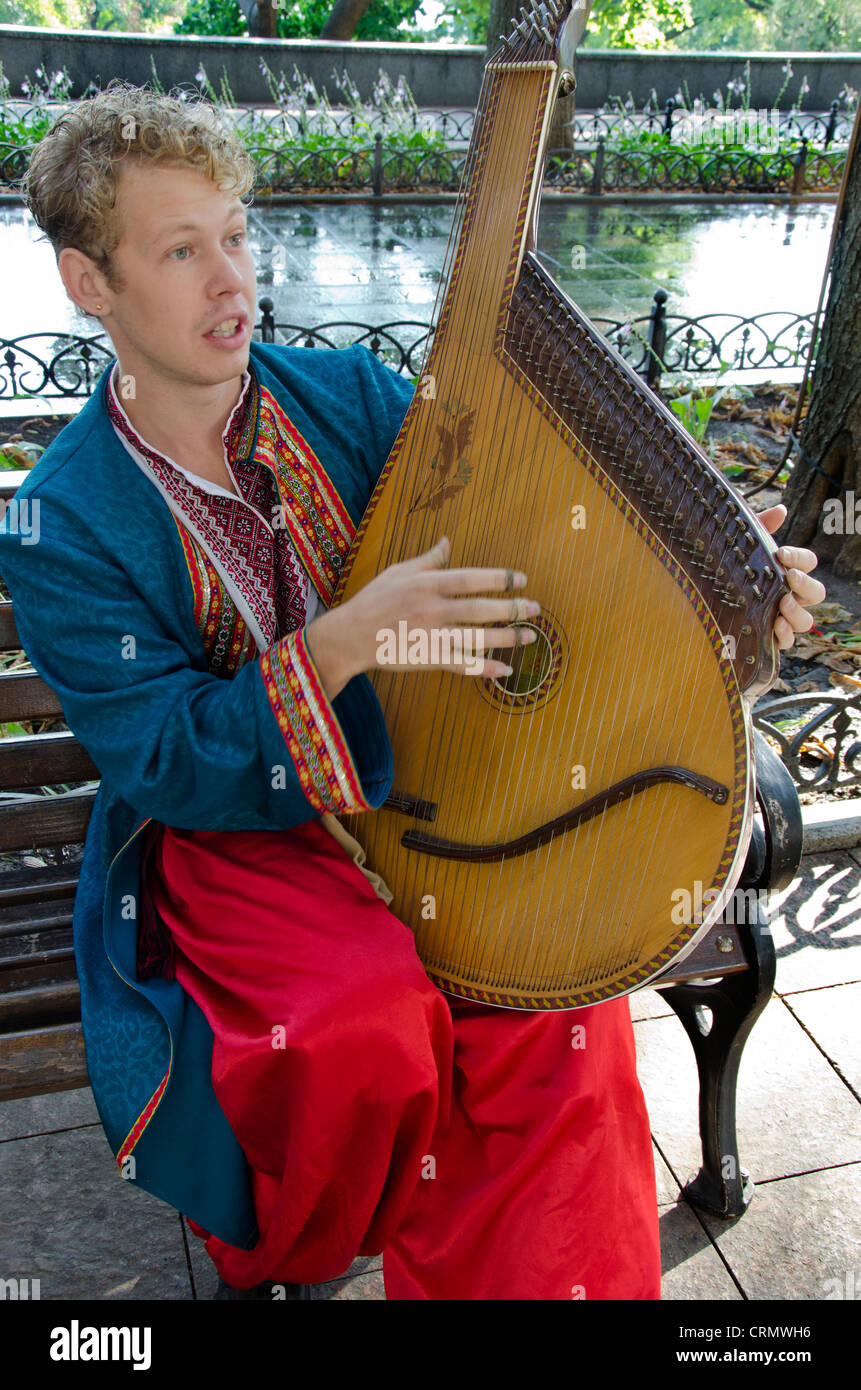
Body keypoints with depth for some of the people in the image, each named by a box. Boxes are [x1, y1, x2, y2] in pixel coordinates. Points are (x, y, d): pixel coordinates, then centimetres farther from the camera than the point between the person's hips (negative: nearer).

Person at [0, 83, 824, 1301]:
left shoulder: (350, 396, 0)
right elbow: (162, 761, -14)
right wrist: (345, 641, -28)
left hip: (417, 795, 3)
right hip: (231, 838, -2)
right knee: (366, 1026, -28)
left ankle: (531, 1273, 5)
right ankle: (267, 1256, 7)